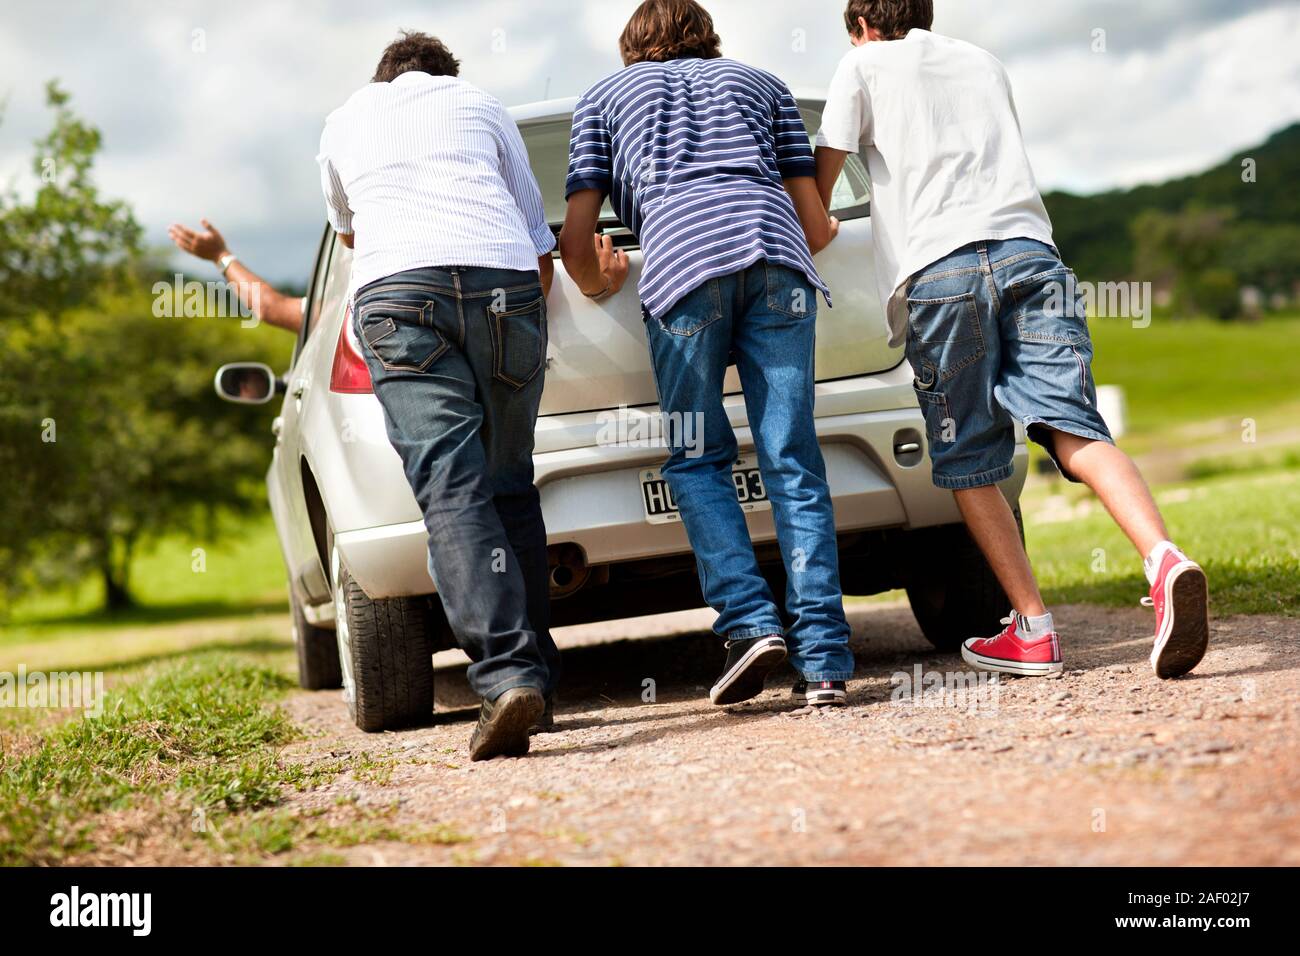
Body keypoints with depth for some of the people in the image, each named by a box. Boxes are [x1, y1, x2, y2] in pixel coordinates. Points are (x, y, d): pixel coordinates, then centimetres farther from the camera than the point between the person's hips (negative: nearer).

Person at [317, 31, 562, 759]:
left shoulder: (344, 122, 31)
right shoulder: (481, 105, 29)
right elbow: (540, 241, 30)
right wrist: (530, 330, 45)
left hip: (396, 289, -1)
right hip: (504, 278, 1)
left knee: (451, 491, -12)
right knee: (510, 484, 12)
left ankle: (506, 675, -27)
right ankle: (535, 669, 12)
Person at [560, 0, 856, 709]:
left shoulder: (604, 97, 29)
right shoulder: (760, 82, 34)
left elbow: (575, 239, 19)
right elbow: (817, 222, 29)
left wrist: (597, 285, 40)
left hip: (681, 259, -2)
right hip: (776, 253, 2)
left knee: (696, 460, 9)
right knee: (792, 461, 1)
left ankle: (750, 621, -9)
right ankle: (822, 659, -7)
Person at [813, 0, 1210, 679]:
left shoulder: (864, 66, 18)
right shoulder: (982, 63, 31)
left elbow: (818, 183, 20)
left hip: (939, 267, -3)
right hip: (1028, 247, 4)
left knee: (967, 463, 5)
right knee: (1073, 428, -9)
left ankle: (1032, 631, 2)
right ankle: (1165, 561, -33)